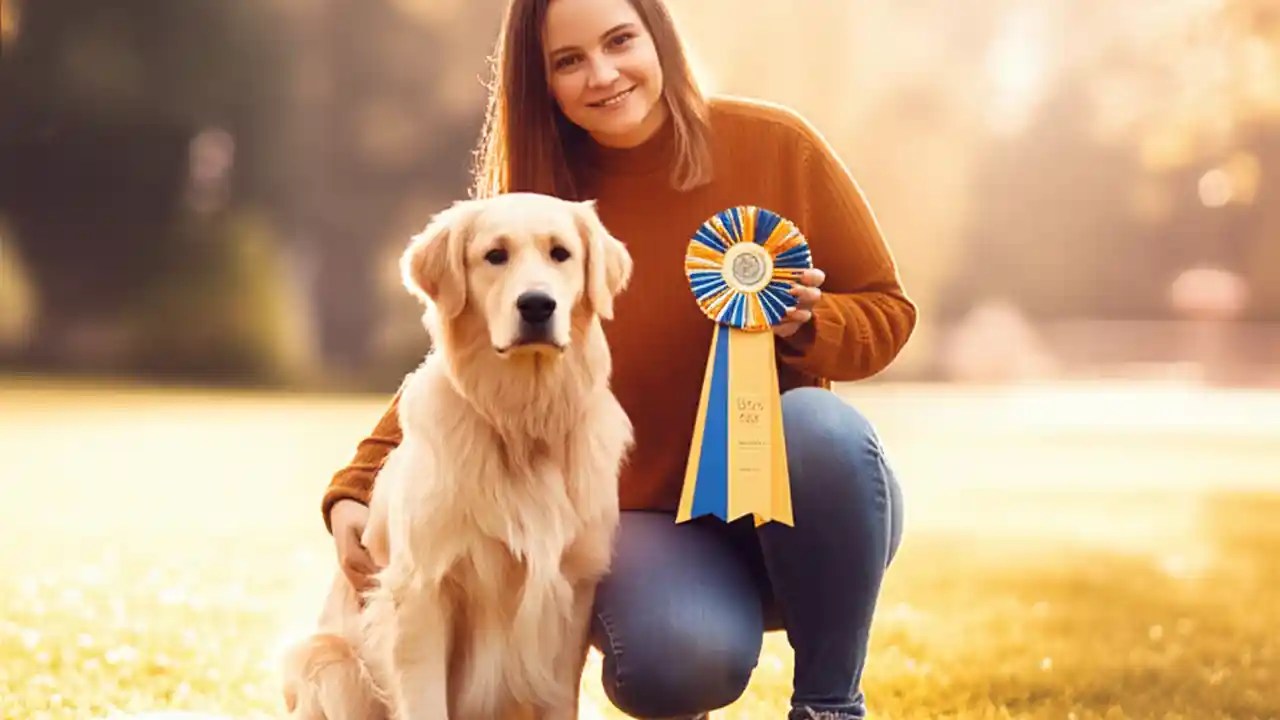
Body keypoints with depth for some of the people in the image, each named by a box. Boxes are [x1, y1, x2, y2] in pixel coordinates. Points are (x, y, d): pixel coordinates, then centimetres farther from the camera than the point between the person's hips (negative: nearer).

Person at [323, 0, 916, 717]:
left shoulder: (774, 145, -4)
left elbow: (886, 311, 3)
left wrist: (806, 322, -19)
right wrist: (356, 492, -13)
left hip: (786, 485, 1)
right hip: (648, 518, -1)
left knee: (820, 424, -34)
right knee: (681, 660, -34)